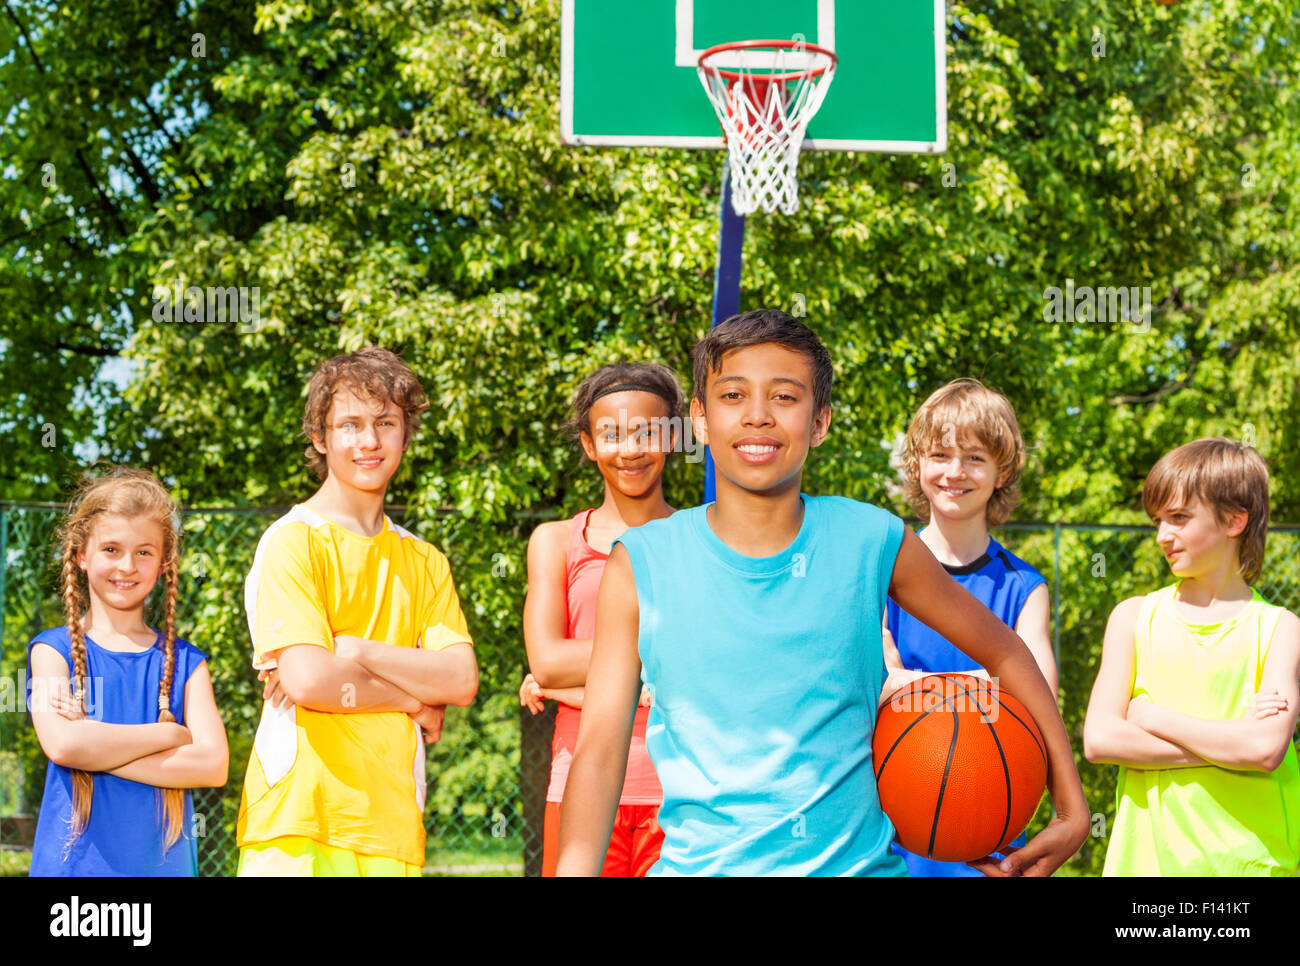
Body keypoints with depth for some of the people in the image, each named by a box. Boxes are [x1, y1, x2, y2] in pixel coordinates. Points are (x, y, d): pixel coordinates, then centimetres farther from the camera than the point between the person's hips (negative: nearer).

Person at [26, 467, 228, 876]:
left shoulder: (185, 660, 5)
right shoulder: (53, 649, 2)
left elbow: (212, 764, -8)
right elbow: (62, 743, -15)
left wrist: (97, 749, -13)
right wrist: (170, 734, -9)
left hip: (162, 862, 1)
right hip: (75, 862, -1)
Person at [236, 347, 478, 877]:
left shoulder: (424, 562, 18)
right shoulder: (293, 541, -1)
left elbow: (461, 680, 3)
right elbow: (307, 679, -13)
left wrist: (356, 653, -9)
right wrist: (414, 699, -1)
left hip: (393, 828, 5)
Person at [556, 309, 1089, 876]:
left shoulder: (872, 544, -2)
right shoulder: (640, 566, -4)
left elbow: (1004, 652, 11)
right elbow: (599, 753, -6)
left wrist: (1073, 814, 7)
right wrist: (574, 870, -22)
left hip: (857, 862, -1)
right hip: (695, 865, 1)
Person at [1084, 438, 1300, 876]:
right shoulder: (1133, 617, 7)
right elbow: (1099, 740, -5)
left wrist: (1151, 717, -8)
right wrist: (1231, 742, -10)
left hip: (1251, 855, -1)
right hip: (1150, 852, 1)